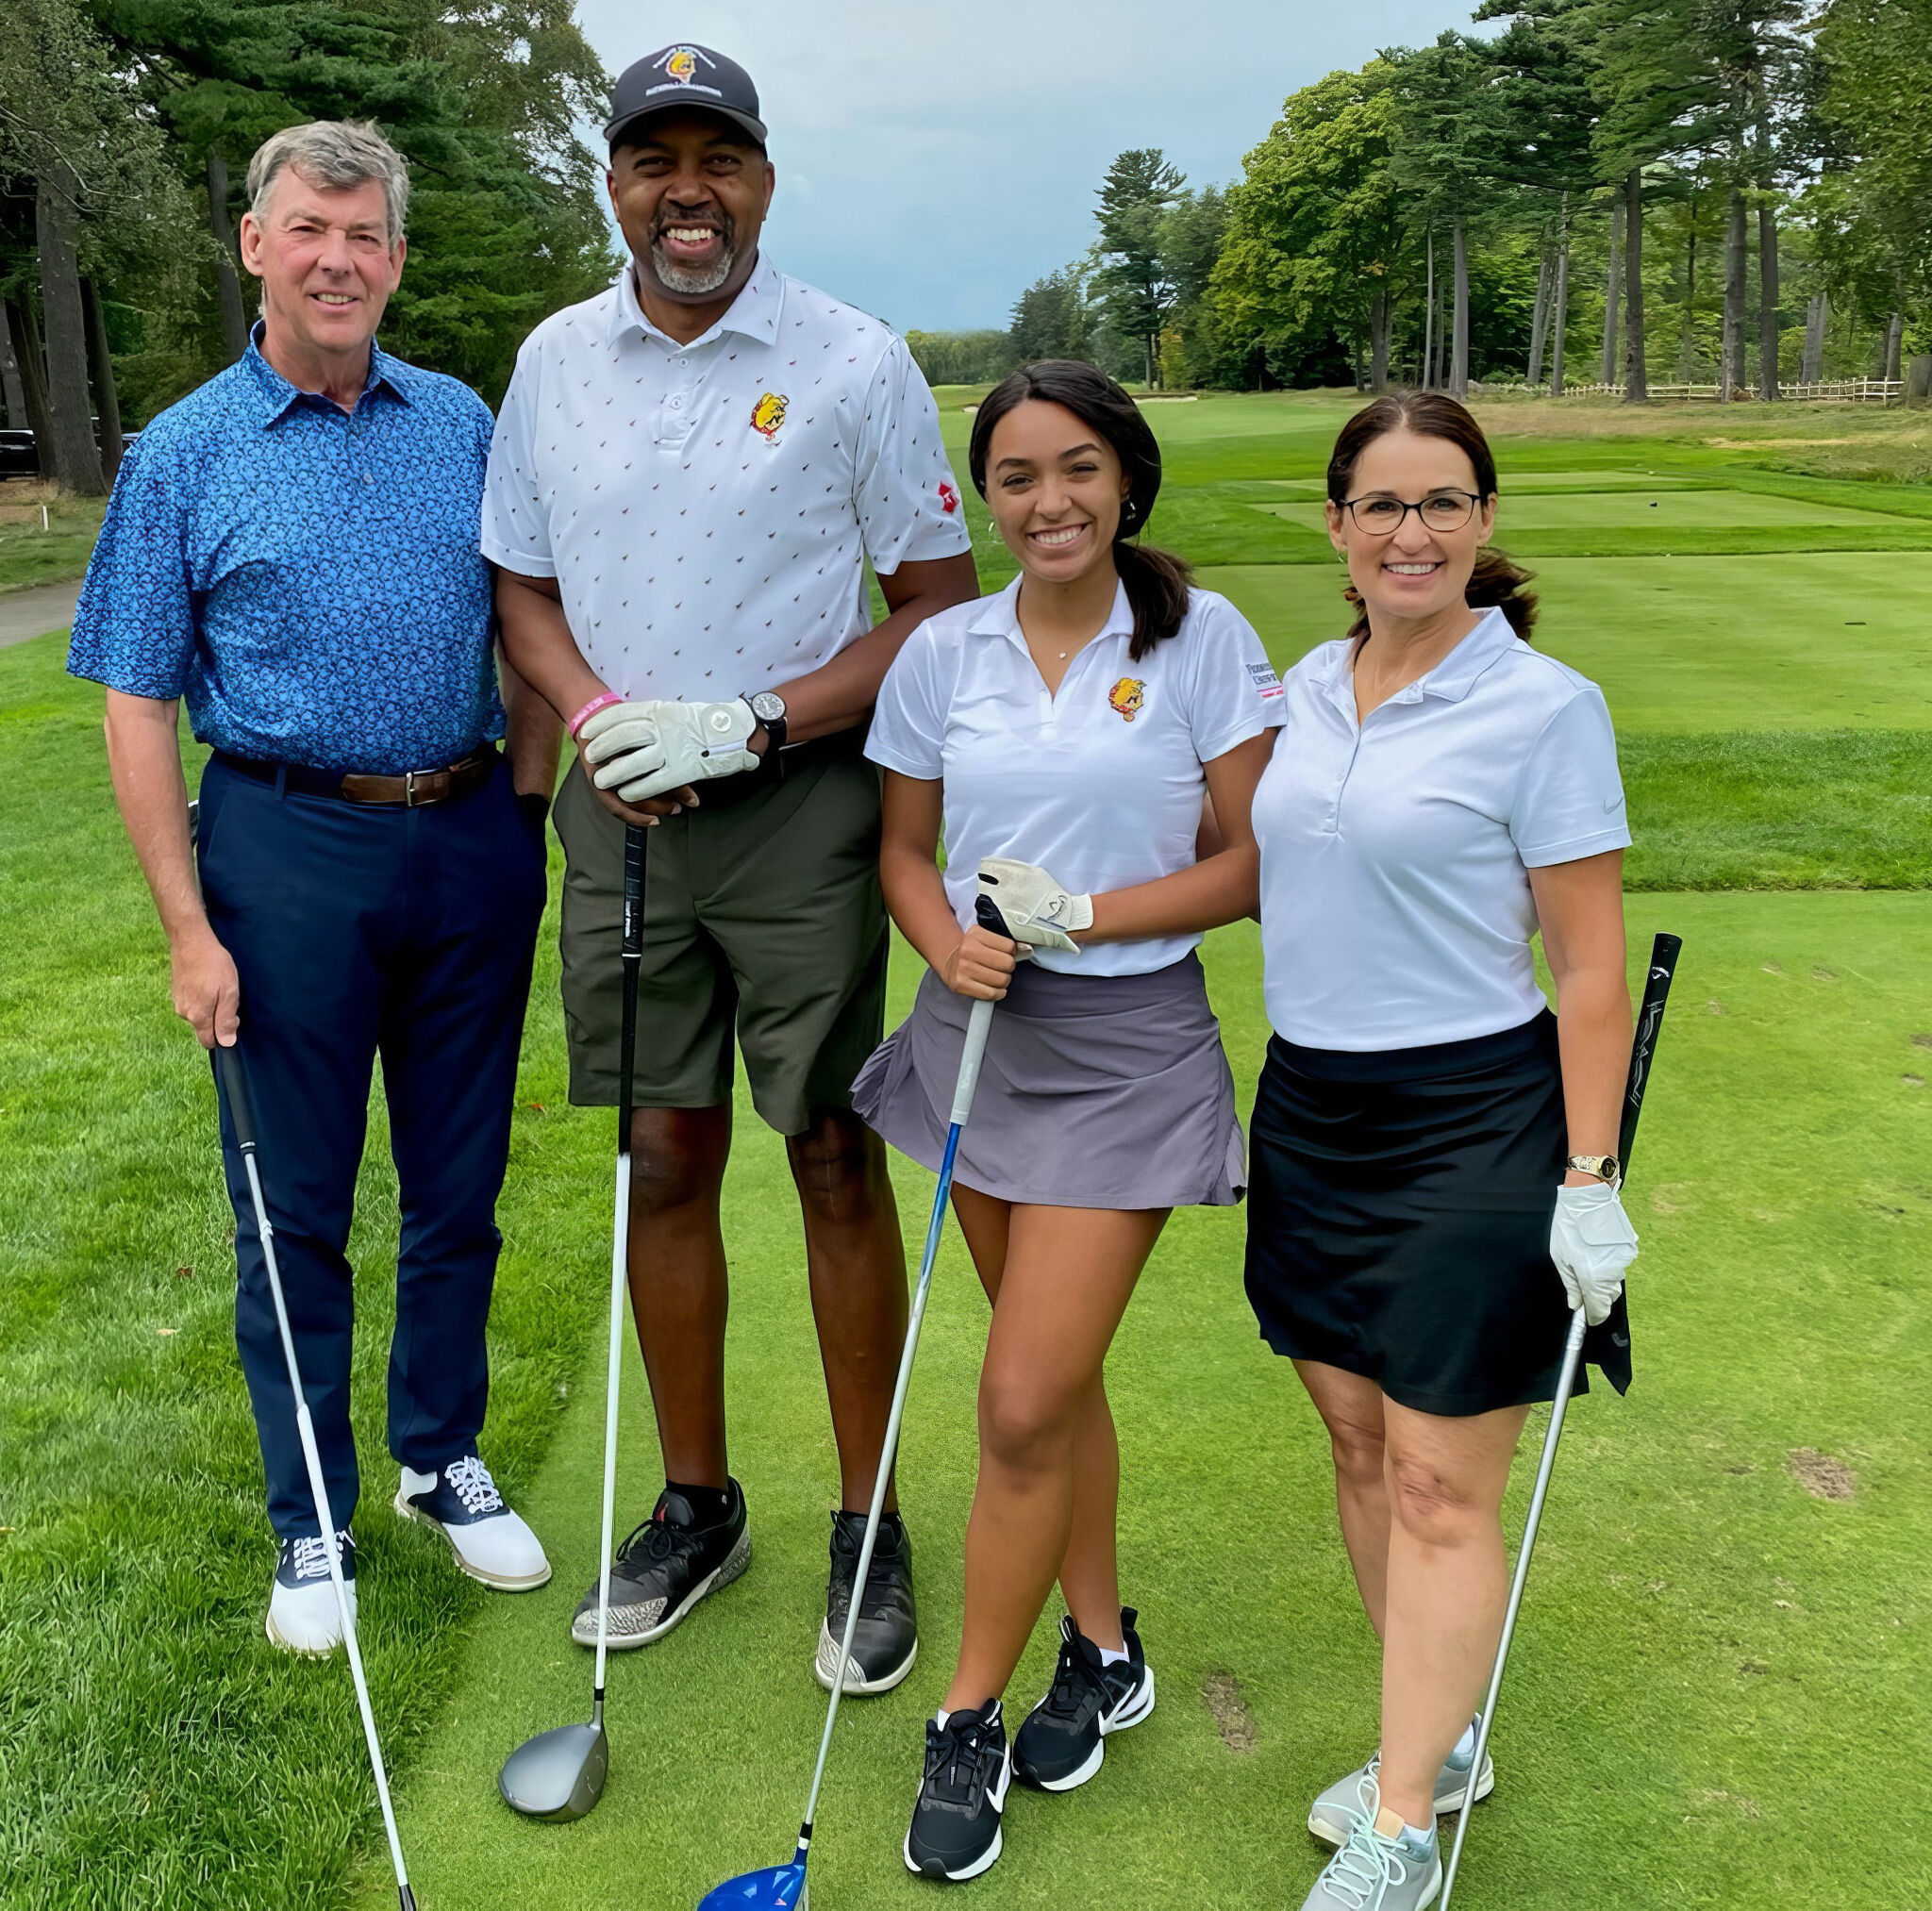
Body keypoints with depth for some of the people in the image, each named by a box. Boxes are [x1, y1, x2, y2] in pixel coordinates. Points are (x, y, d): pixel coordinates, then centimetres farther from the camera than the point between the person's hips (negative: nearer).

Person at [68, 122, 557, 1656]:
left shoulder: (463, 422, 7)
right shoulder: (186, 454, -1)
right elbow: (137, 706, -2)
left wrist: (529, 811, 4)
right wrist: (190, 928, -9)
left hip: (472, 842, 3)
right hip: (291, 851, -2)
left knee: (460, 1190, 12)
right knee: (297, 1211, 6)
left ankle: (444, 1460, 32)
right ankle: (311, 1520, 23)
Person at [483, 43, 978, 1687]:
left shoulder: (858, 363, -4)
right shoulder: (556, 360, 8)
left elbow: (939, 606, -4)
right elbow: (525, 586, 14)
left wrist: (751, 723, -15)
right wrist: (594, 712, -7)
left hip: (801, 809, -3)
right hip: (622, 810, 4)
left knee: (835, 1156, 1)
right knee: (665, 1157, 10)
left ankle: (869, 1529, 16)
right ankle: (697, 1505, 26)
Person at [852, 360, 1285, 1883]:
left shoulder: (1205, 639, -6)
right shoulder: (942, 653, 3)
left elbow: (1257, 860, -6)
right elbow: (905, 849, 10)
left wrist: (1085, 916, -16)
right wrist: (950, 944, -10)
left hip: (1129, 1044, -4)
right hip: (982, 1030, 4)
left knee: (1025, 1401, -6)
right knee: (1057, 1373, 17)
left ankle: (971, 1721, 14)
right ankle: (1103, 1650, 37)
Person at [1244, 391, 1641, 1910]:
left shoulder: (1544, 707, -10)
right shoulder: (1308, 685, 8)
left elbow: (1591, 966, -10)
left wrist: (1590, 1182, -13)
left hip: (1473, 1124, -6)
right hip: (1313, 1112, 7)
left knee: (1441, 1485, 1)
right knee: (1359, 1445, 15)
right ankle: (1440, 1739, 33)